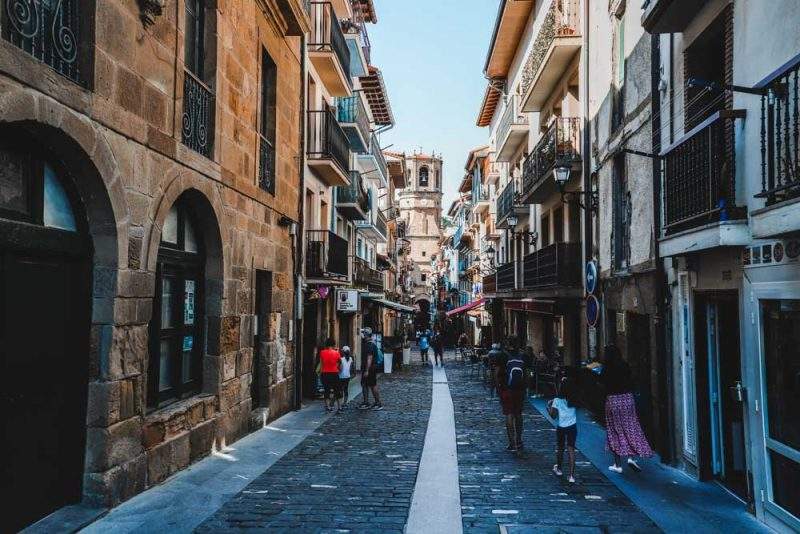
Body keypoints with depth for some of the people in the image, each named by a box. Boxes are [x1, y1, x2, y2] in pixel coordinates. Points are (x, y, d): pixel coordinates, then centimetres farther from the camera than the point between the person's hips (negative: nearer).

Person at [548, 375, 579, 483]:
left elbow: (553, 415, -14)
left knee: (559, 448, 18)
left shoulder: (557, 400, -16)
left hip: (561, 427, -1)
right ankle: (571, 475, -5)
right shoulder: (574, 400, -7)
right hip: (572, 427, 2)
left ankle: (559, 468, 37)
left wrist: (549, 406, 1)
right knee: (571, 449, 3)